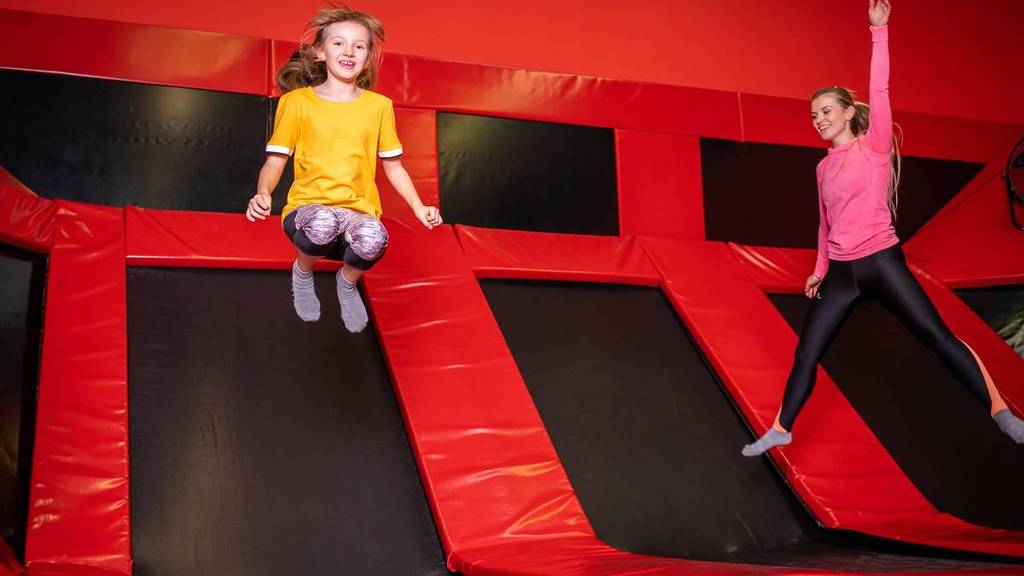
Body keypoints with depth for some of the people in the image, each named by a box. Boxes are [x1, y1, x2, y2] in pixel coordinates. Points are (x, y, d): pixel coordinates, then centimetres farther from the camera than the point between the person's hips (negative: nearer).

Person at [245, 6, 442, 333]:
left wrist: (418, 206, 1)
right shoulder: (297, 101, 5)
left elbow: (393, 165, 16)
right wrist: (263, 193, -15)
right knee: (322, 225, -40)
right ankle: (302, 271, 1)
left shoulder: (379, 105, 9)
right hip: (309, 207, -1)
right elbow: (275, 160, 6)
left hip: (359, 212, 1)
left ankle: (348, 282, 3)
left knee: (373, 238, -37)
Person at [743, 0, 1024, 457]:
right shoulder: (824, 166, 12)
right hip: (840, 271, 5)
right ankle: (780, 430, 15)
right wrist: (820, 269, 17)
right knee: (806, 354, 4)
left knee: (940, 337, -8)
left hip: (881, 262, -5)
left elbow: (880, 90, -15)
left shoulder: (874, 145, -2)